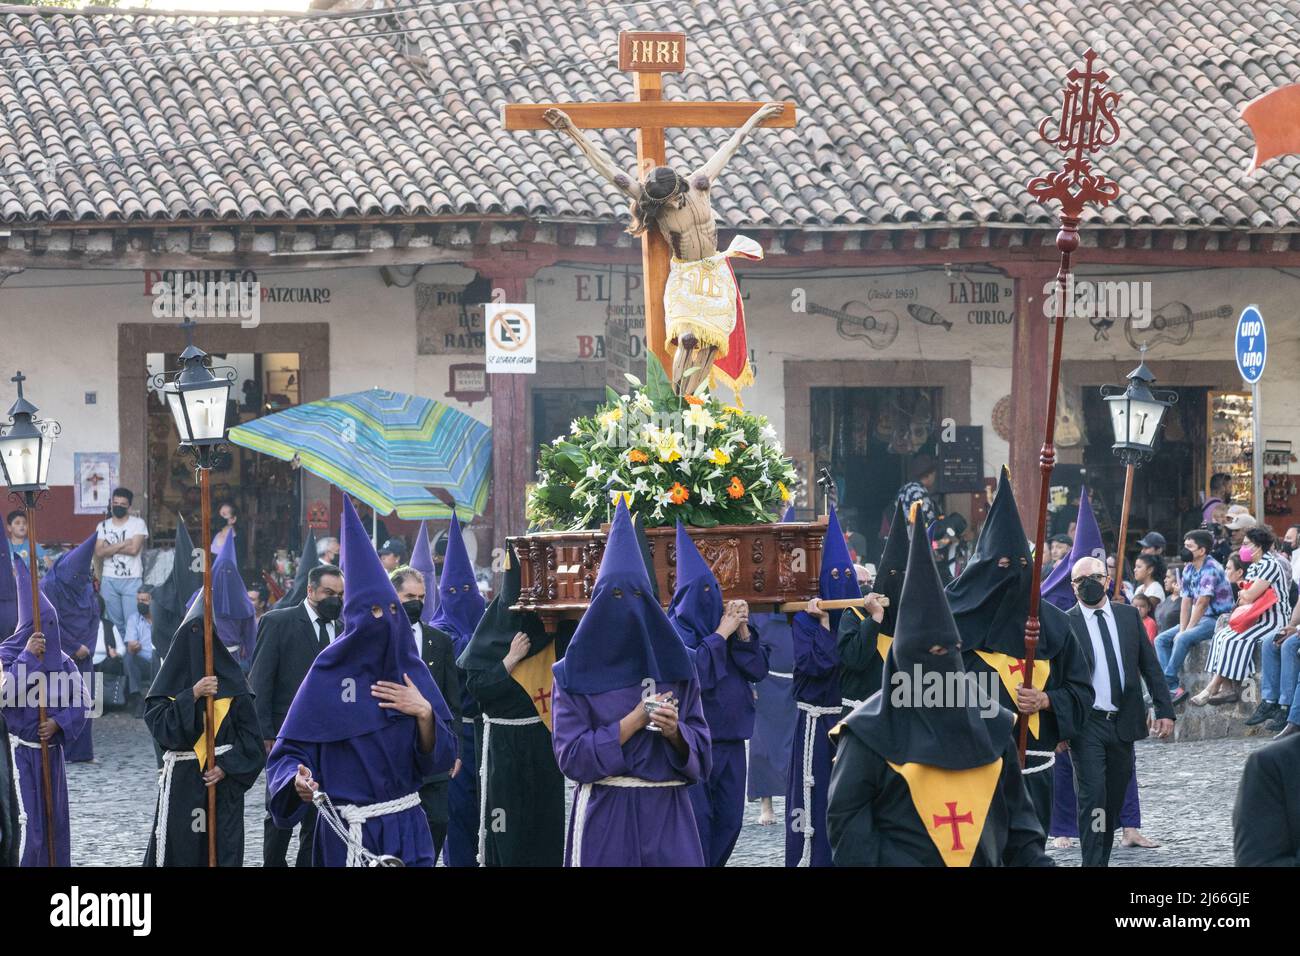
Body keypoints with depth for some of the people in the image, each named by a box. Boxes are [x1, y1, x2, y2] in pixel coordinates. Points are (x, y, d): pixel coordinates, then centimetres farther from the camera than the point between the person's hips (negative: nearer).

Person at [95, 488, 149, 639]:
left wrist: (110, 548, -5)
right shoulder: (103, 526, 11)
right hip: (109, 580, 3)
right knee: (115, 623, 7)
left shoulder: (138, 523, 1)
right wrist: (122, 544, -10)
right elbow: (99, 552, -3)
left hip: (132, 580, -3)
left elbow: (134, 549, -12)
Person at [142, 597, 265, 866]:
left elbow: (250, 733, 2)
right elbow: (160, 726, -9)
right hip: (182, 781, 0)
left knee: (223, 849, -3)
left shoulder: (231, 679, 3)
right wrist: (193, 695, -19)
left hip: (223, 781, 0)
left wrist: (227, 766, -10)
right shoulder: (171, 680, 3)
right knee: (177, 849, -3)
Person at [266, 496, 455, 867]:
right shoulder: (329, 674, -4)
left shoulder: (413, 672, 5)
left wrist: (424, 713, -14)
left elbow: (442, 757, 3)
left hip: (408, 828, 3)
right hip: (348, 832, -3)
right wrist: (297, 779, -28)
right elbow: (290, 750, -7)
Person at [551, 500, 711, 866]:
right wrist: (634, 721, -11)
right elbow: (571, 755, -5)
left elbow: (701, 750, 7)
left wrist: (674, 732, -14)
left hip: (668, 813, 2)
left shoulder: (676, 664, 8)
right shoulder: (574, 673, 2)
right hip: (605, 816, -2)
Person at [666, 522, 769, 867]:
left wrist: (742, 632, -6)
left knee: (729, 820, 6)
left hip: (730, 737, 6)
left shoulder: (720, 624, 12)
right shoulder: (675, 632, -4)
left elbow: (758, 670, 8)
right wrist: (721, 634, -12)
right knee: (697, 819, -9)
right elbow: (693, 670, -21)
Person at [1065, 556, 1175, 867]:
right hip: (1087, 725, -4)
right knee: (1093, 797, -12)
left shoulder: (1128, 616, 9)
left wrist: (1165, 710, 4)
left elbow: (1150, 665, 12)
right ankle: (1093, 863, -12)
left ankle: (1103, 859, 18)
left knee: (1114, 801, 9)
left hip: (1123, 723, 4)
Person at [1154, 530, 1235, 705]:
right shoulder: (1188, 569, 9)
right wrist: (1182, 629, -6)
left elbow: (1202, 603, -20)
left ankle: (1166, 683, -22)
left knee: (1183, 639, -31)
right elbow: (1186, 603, 7)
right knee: (1161, 639, -2)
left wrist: (1185, 631, -18)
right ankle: (1174, 688, -16)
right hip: (1199, 619, 9)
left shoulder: (1211, 569, -17)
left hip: (1217, 619, -9)